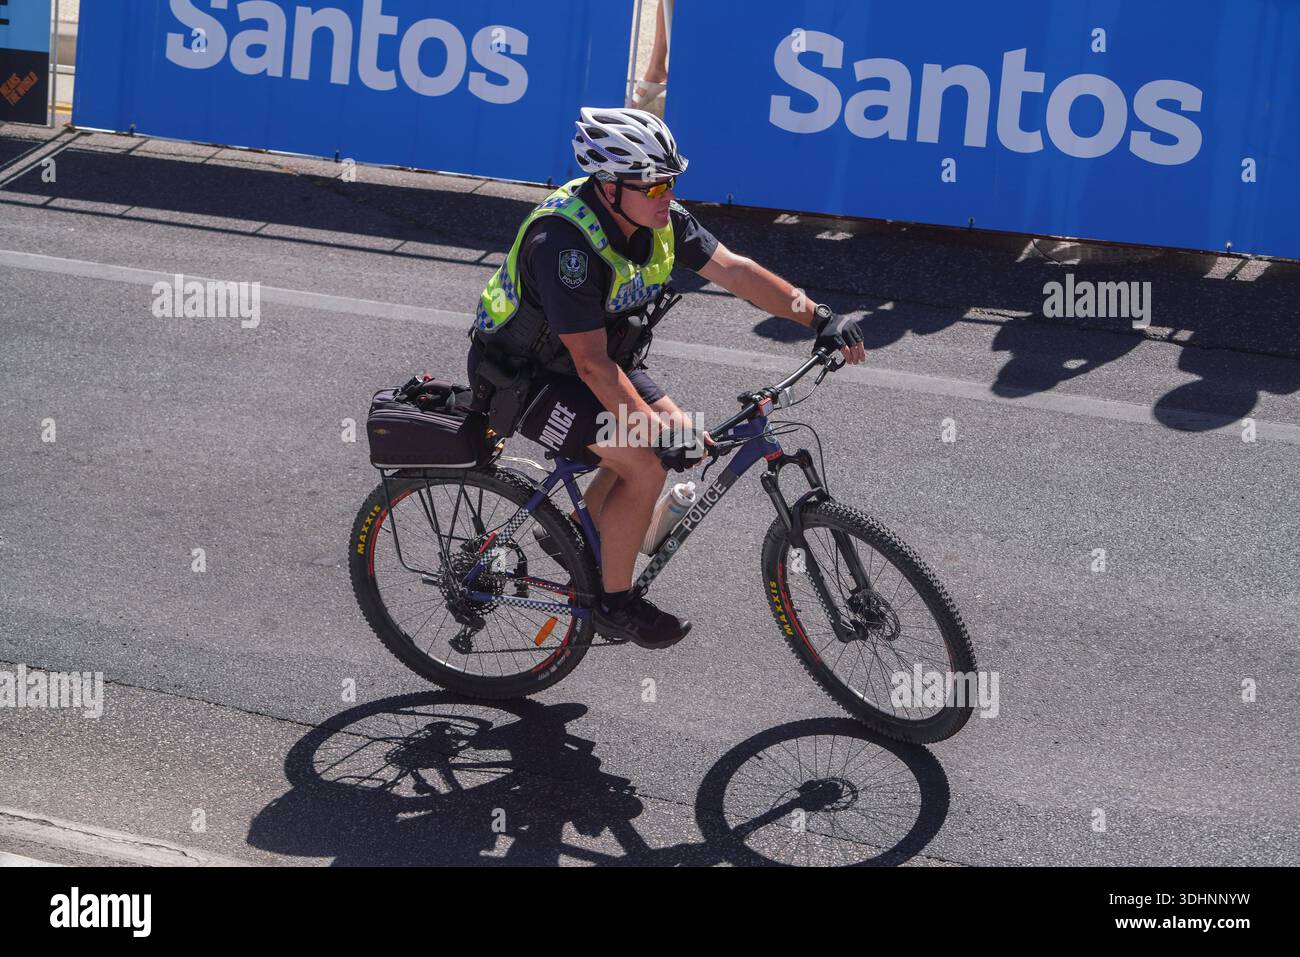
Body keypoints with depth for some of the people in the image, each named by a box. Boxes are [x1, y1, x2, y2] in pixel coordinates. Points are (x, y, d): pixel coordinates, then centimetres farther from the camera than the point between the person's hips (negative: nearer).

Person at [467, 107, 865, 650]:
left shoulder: (659, 217, -11)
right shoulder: (565, 243, -34)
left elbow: (733, 270, -9)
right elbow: (592, 364, -33)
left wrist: (819, 318, -16)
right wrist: (657, 433, -34)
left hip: (583, 359, 9)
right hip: (523, 375, -8)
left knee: (681, 438, 2)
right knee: (646, 464, -20)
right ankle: (616, 605, -2)